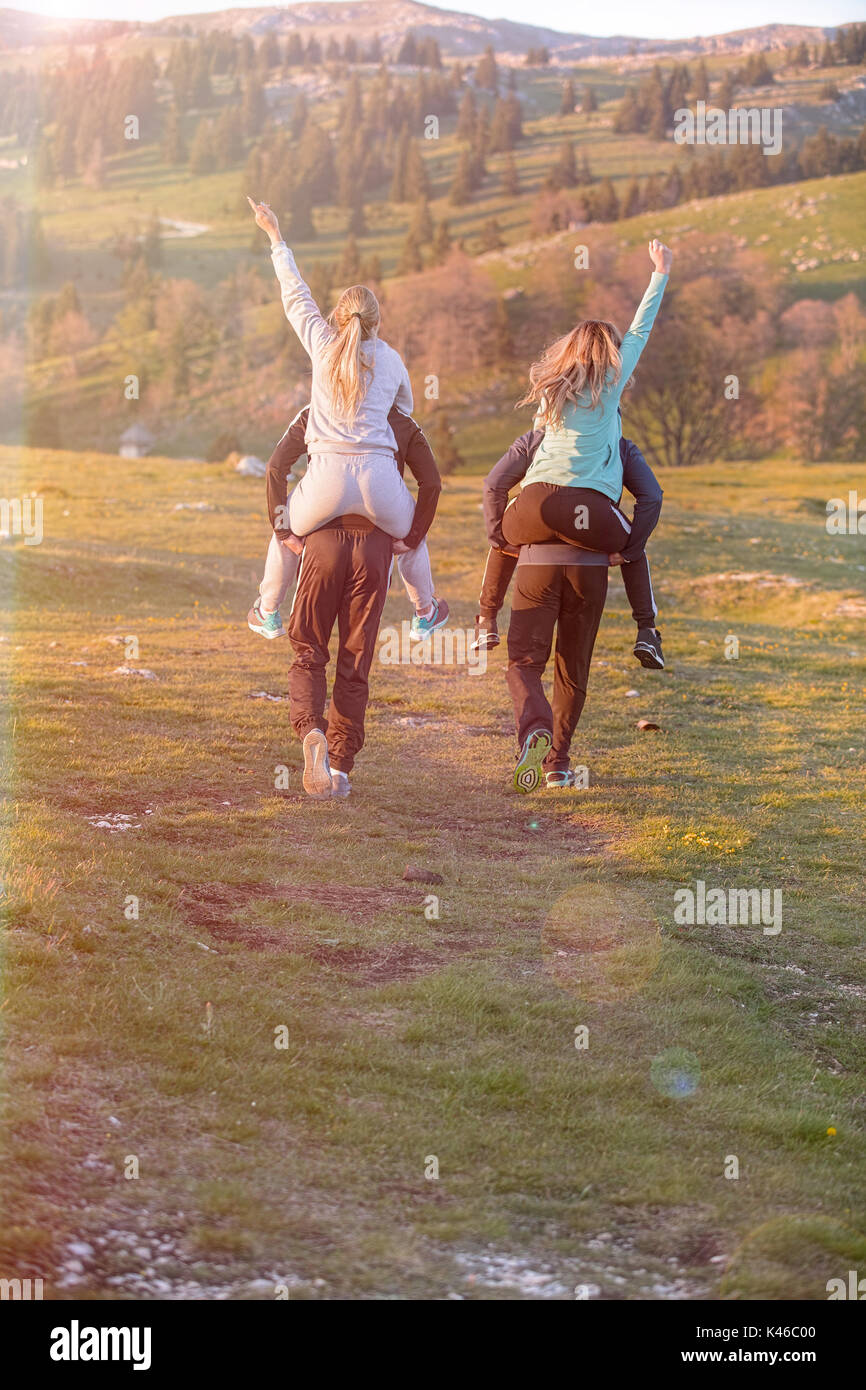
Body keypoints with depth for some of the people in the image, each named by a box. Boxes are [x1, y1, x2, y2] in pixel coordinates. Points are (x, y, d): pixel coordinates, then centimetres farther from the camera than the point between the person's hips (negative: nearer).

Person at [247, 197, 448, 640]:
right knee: (411, 535, 30)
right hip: (380, 476, 1)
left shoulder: (323, 344, 5)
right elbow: (405, 408, 30)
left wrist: (275, 236, 31)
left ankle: (269, 612, 36)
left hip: (328, 476, -1)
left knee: (288, 531, 28)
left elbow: (295, 292, 19)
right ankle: (425, 614, 45)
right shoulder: (392, 360, 10)